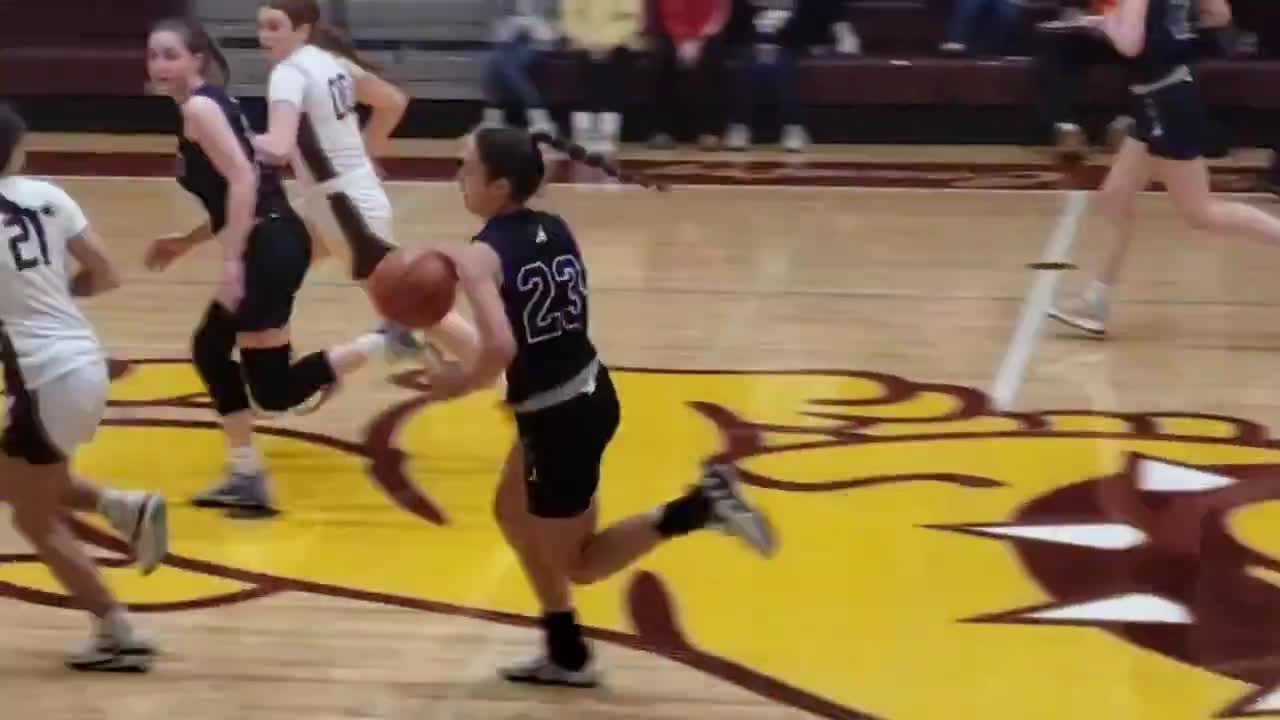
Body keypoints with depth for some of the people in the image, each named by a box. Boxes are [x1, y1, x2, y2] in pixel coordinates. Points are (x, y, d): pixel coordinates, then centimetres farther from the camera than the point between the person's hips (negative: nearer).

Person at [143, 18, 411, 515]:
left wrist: (231, 260, -26)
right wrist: (183, 245, 27)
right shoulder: (210, 105, 20)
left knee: (273, 389, -7)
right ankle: (246, 476, 24)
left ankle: (386, 342, -10)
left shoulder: (199, 107, -9)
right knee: (210, 349, 20)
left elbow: (243, 179, -22)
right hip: (269, 243, 10)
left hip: (270, 248, -10)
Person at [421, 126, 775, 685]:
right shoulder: (554, 229, 2)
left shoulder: (481, 256, -20)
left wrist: (461, 383, -14)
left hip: (558, 419, -8)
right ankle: (566, 655, 34)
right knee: (512, 515, 27)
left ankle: (696, 508, -7)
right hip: (589, 395, 8)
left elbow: (500, 349, -33)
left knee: (576, 564, 12)